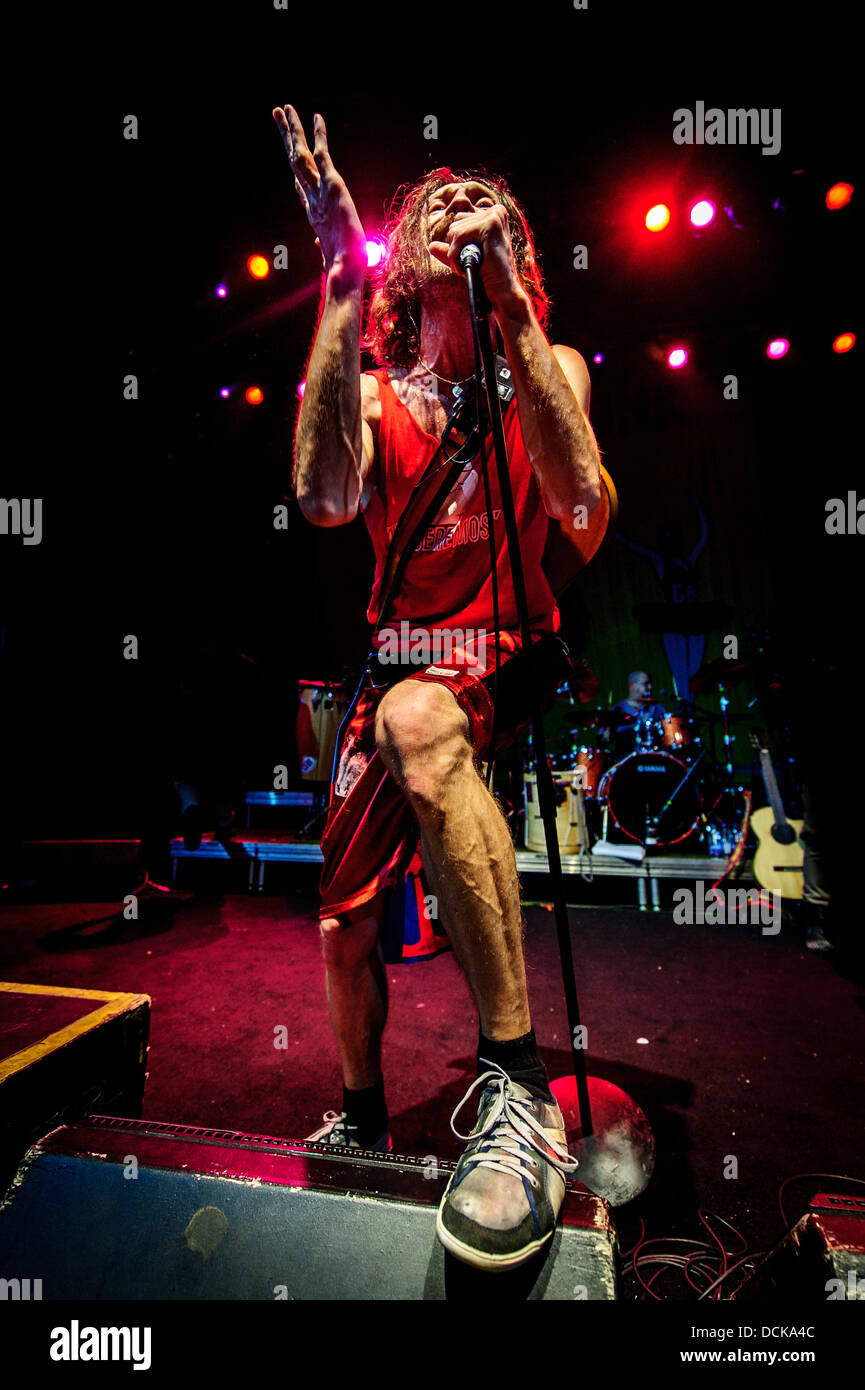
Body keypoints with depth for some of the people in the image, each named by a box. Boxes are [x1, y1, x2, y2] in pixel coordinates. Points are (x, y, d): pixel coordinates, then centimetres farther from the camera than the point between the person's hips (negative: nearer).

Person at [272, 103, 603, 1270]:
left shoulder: (550, 366, 5)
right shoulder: (373, 391, 9)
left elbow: (576, 494, -17)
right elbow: (325, 500, -15)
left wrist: (507, 295, -19)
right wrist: (344, 280, -14)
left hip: (513, 663, -3)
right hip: (404, 668, 4)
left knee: (414, 717, -39)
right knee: (345, 927, 5)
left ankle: (520, 1085, -26)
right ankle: (361, 1120, 35)